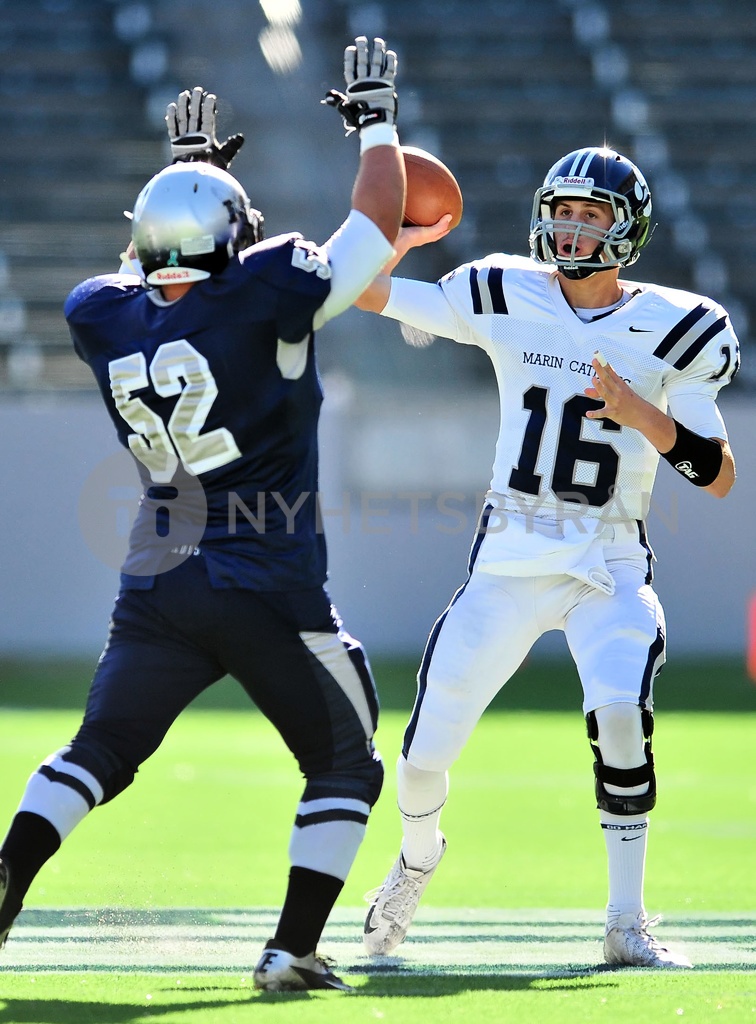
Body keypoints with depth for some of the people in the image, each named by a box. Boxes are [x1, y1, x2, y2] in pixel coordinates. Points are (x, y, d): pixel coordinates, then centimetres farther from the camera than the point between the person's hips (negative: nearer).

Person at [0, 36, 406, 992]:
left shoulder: (106, 316, 2)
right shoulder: (265, 301, -12)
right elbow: (376, 227, -2)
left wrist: (189, 164, 34)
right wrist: (374, 121, 12)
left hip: (156, 590, 4)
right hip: (271, 590, -4)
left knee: (96, 752, 13)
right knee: (344, 768, 12)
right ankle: (293, 948, 3)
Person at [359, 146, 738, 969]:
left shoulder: (669, 330, -2)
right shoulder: (507, 299, 2)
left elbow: (717, 477, -6)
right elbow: (367, 294, 5)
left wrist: (638, 414, -20)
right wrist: (393, 241, -15)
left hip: (609, 568, -2)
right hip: (507, 561, 2)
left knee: (620, 716, -28)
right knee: (425, 754, -1)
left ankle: (626, 925, -14)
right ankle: (418, 857, 35)